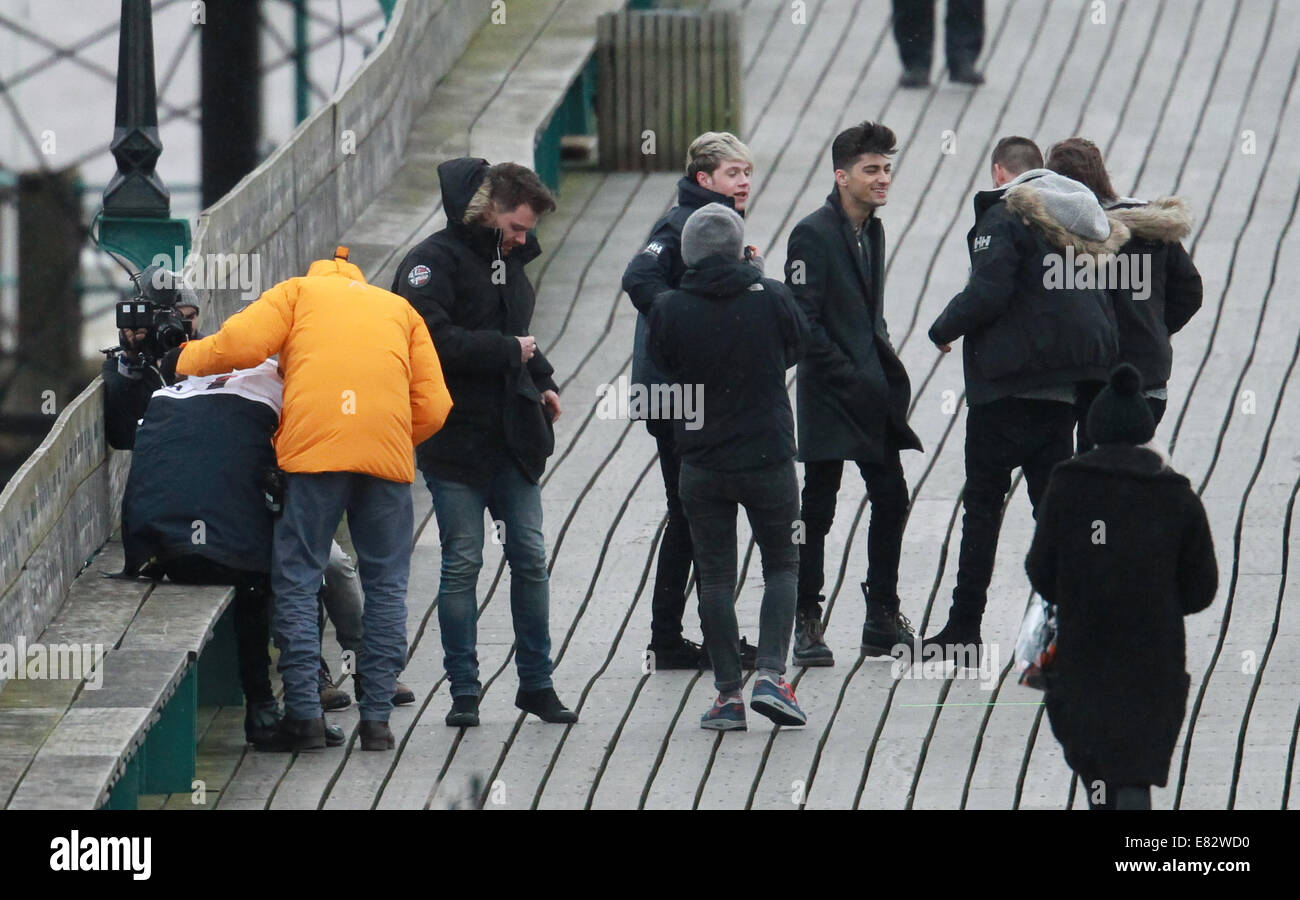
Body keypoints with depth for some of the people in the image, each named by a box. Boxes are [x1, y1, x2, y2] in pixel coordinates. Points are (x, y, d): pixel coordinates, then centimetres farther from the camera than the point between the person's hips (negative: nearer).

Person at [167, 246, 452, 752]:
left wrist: (183, 360, 17)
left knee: (297, 580, 2)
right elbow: (433, 406, 15)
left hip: (314, 445, -2)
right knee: (385, 583, 9)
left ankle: (304, 715, -5)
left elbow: (242, 344, 2)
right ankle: (377, 717, 4)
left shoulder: (300, 292, 20)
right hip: (389, 456, 2)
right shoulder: (400, 310, 27)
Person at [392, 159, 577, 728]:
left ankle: (537, 683, 14)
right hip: (457, 440, -7)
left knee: (530, 559, 6)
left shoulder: (508, 260, 15)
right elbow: (434, 339, -24)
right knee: (462, 564, -2)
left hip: (513, 439, 7)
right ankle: (464, 692, 5)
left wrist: (541, 381, 10)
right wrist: (509, 351, -16)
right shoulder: (436, 260, -10)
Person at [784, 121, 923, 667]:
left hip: (874, 396, 8)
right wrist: (850, 379, -17)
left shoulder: (872, 230, 13)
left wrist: (888, 371, 10)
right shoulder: (813, 234, -13)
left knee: (891, 500, 7)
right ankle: (806, 623, 6)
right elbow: (804, 322, -16)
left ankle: (883, 618, 17)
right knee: (817, 509, -1)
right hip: (829, 397, -7)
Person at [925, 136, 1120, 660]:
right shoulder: (1084, 221, 11)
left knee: (983, 503, 4)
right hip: (1066, 386, 5)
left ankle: (964, 629, 5)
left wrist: (944, 329, -3)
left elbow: (987, 292, -18)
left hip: (1009, 382, -5)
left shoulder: (1004, 217, -9)